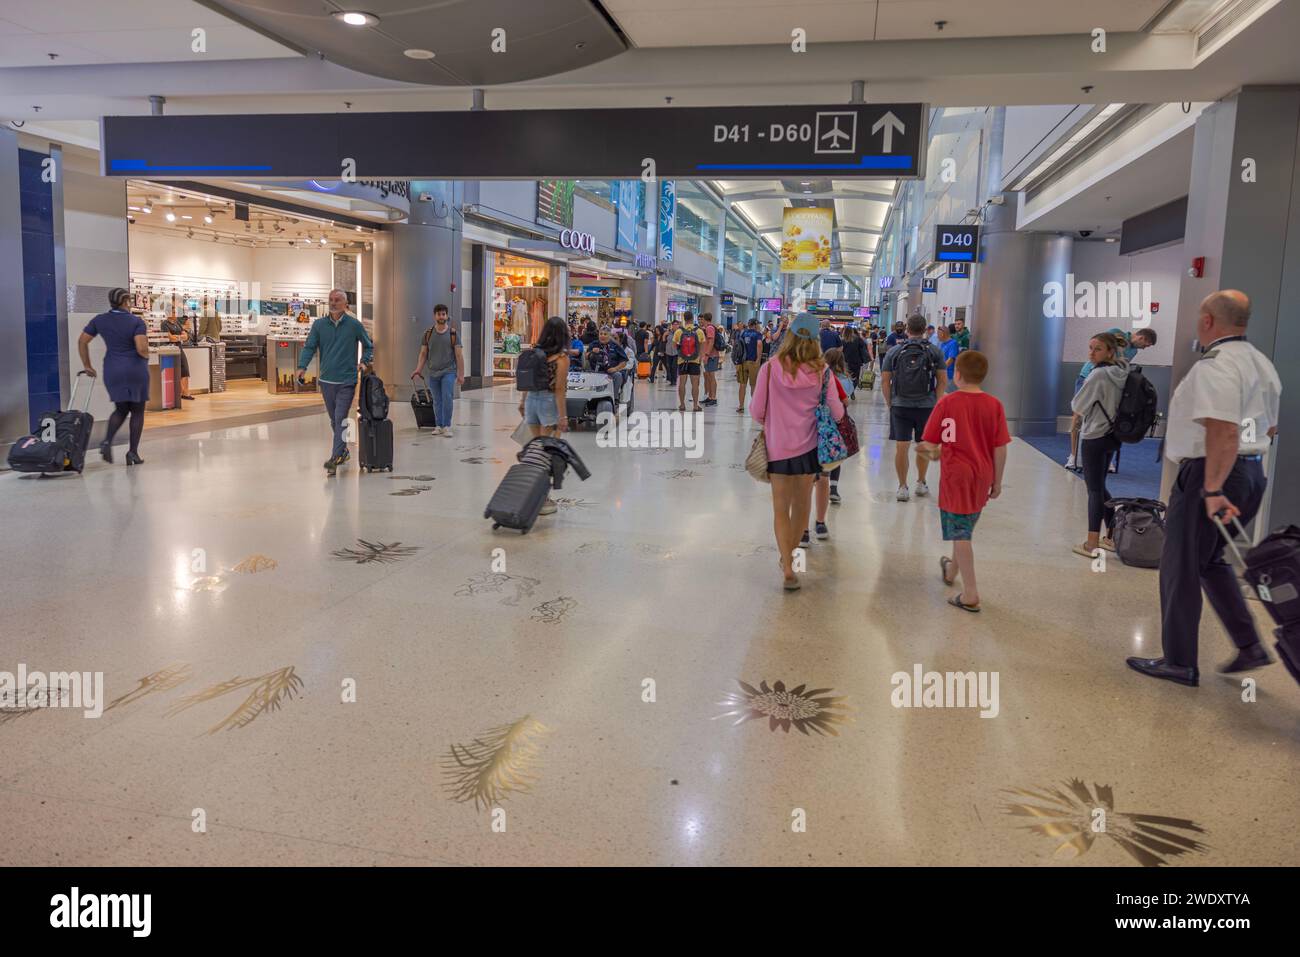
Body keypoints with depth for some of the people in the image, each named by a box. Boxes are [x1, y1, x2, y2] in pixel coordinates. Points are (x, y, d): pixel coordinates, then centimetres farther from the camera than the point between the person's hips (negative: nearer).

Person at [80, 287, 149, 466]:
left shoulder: (100, 320, 4)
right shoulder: (136, 321, -9)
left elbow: (82, 341, 6)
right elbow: (141, 348, -19)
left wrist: (87, 365, 14)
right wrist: (146, 356, 3)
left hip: (112, 371, 4)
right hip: (135, 369, -4)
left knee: (121, 409, 17)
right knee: (137, 411, 6)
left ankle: (107, 441, -7)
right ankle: (133, 452, 2)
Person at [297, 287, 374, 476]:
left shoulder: (354, 324, -1)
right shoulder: (319, 324, 5)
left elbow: (368, 346, 10)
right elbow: (309, 347, 1)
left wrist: (364, 362, -6)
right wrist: (302, 367, -15)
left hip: (347, 380, -4)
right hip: (326, 380, 4)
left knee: (340, 419, -12)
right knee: (334, 420, 14)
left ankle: (335, 457, -16)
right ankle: (343, 451, 30)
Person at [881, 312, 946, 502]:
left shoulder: (894, 352, -1)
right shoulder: (935, 352, 0)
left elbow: (885, 381, 1)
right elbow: (942, 381, 2)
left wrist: (889, 403, 11)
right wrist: (936, 401, 12)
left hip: (900, 406, -1)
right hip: (927, 406, 1)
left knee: (901, 447, 3)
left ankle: (902, 487, 6)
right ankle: (921, 484, 28)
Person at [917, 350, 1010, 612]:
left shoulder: (946, 403, -12)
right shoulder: (994, 405, -4)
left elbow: (930, 445, -13)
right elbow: (1000, 448, -3)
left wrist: (933, 451, 11)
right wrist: (997, 481, 7)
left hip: (956, 475, -4)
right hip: (982, 476, 4)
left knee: (960, 533, 2)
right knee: (965, 528, 23)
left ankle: (970, 595, 1)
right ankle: (951, 570, 45)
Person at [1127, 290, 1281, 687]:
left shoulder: (1214, 366, -18)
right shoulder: (1262, 364, 13)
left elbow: (1223, 432, -27)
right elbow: (1268, 429, 21)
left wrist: (1212, 490, -28)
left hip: (1210, 476, -9)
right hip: (1252, 473, 9)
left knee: (1180, 568, 2)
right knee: (1209, 560, 23)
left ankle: (1179, 663, 11)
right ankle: (1250, 646, 19)